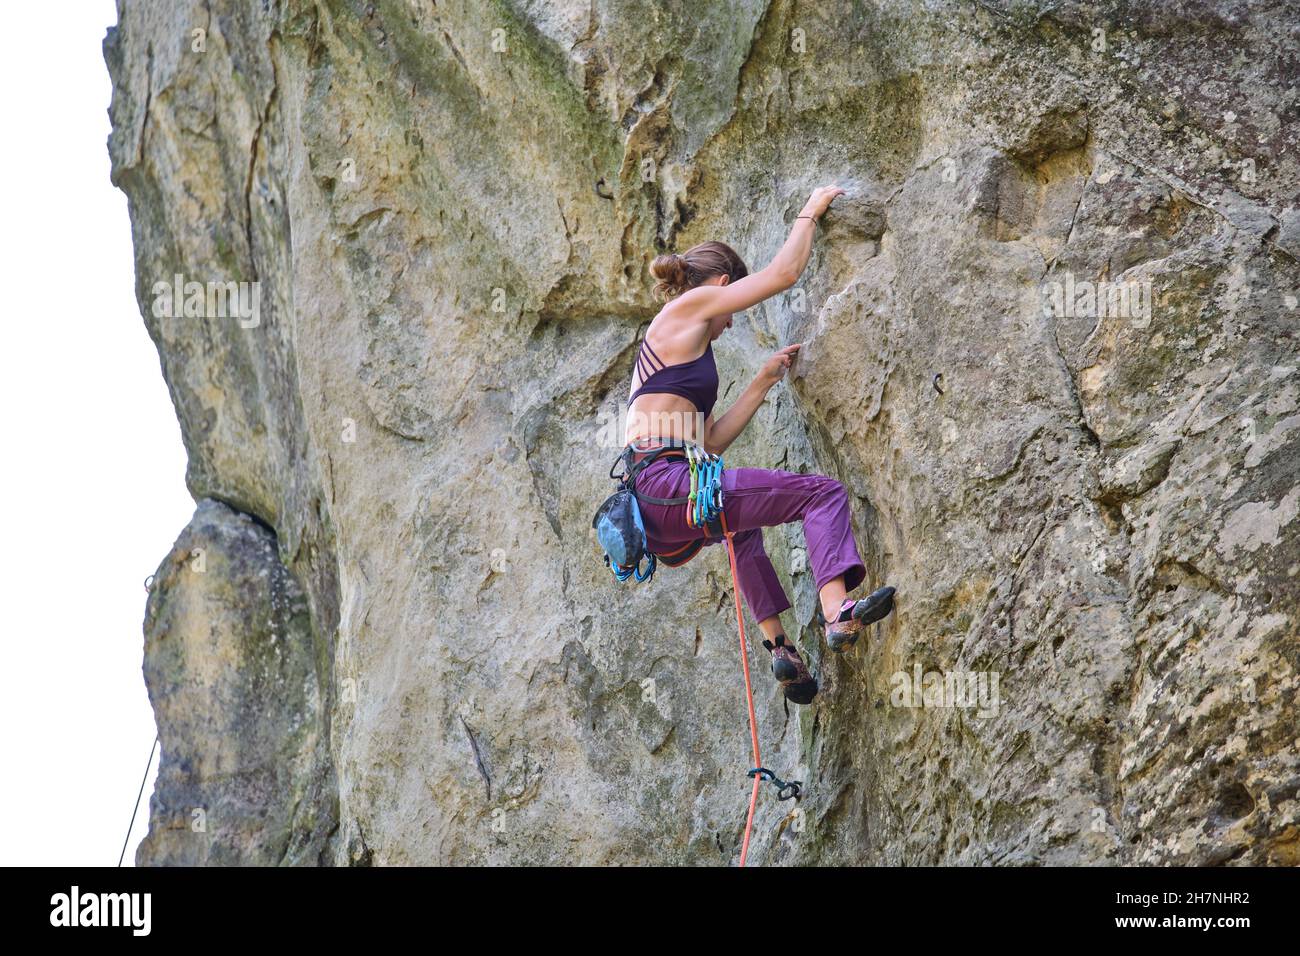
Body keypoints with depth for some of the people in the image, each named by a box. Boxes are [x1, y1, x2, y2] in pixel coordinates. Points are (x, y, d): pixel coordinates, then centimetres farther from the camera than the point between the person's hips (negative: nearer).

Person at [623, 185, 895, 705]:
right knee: (823, 493, -6)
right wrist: (810, 211, 19)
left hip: (648, 516, 9)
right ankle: (837, 613, -26)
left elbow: (710, 440, 27)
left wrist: (764, 381, 30)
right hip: (667, 483, -9)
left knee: (742, 523, 39)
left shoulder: (668, 345, 29)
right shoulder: (691, 306, 4)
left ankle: (778, 644, 34)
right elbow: (785, 272, 3)